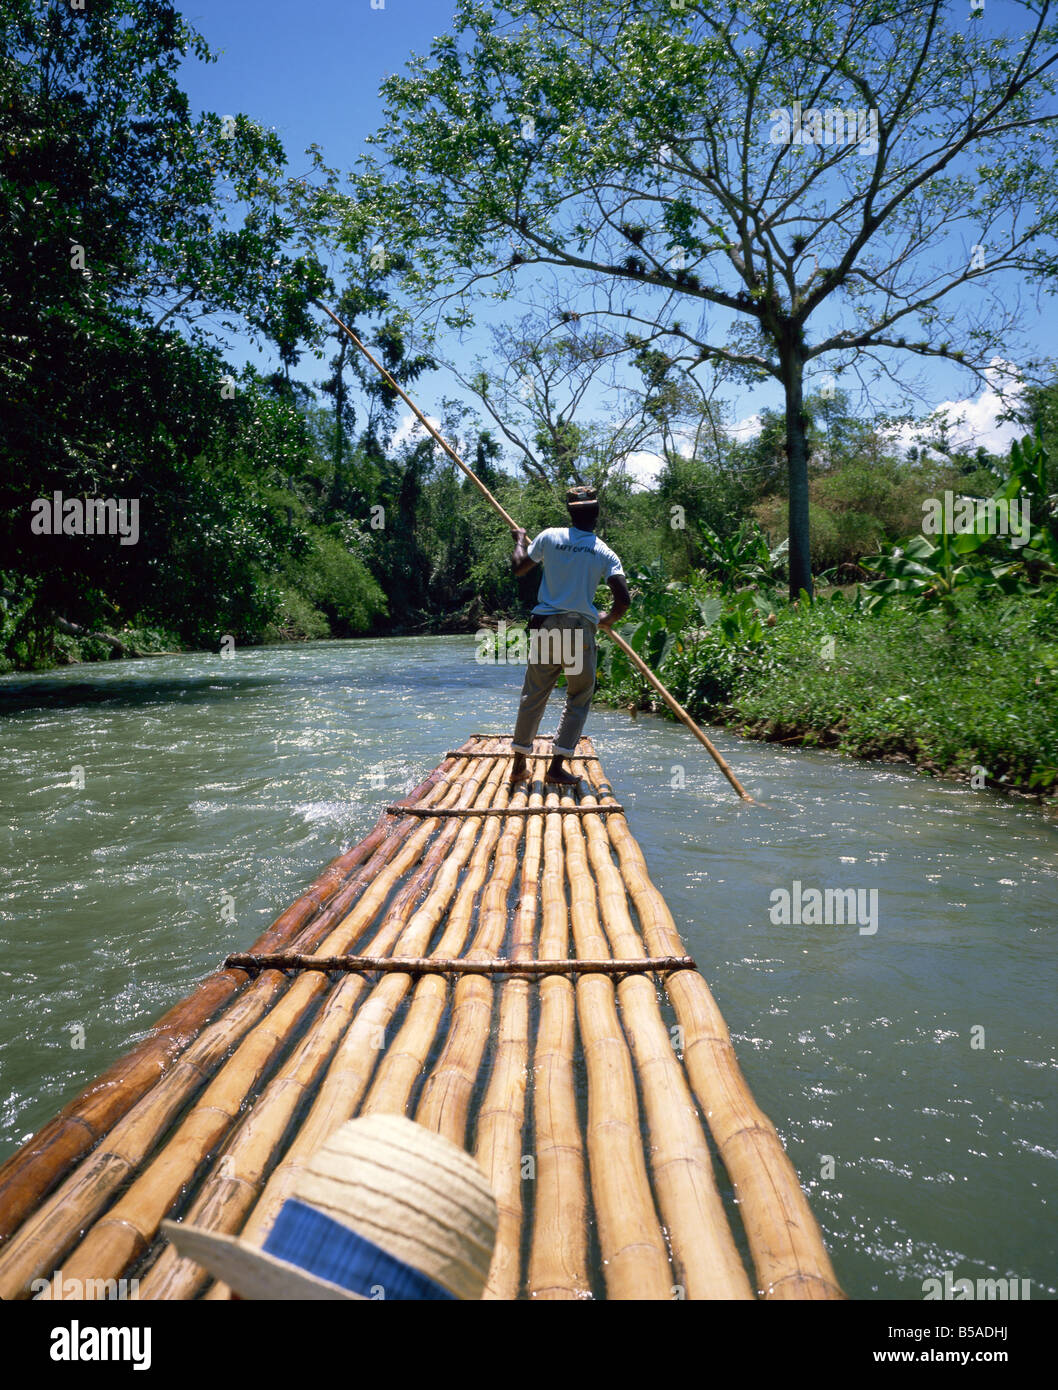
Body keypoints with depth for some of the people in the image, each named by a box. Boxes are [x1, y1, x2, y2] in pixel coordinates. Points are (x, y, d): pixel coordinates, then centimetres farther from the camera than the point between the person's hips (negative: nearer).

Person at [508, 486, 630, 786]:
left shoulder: (549, 537, 0)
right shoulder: (604, 553, -2)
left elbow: (519, 568, 11)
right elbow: (623, 599, -9)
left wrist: (519, 541, 29)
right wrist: (607, 620, 11)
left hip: (545, 626, 2)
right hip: (580, 629, -2)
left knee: (533, 694, 12)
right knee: (579, 699, 11)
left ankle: (519, 764, 17)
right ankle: (556, 766, 4)